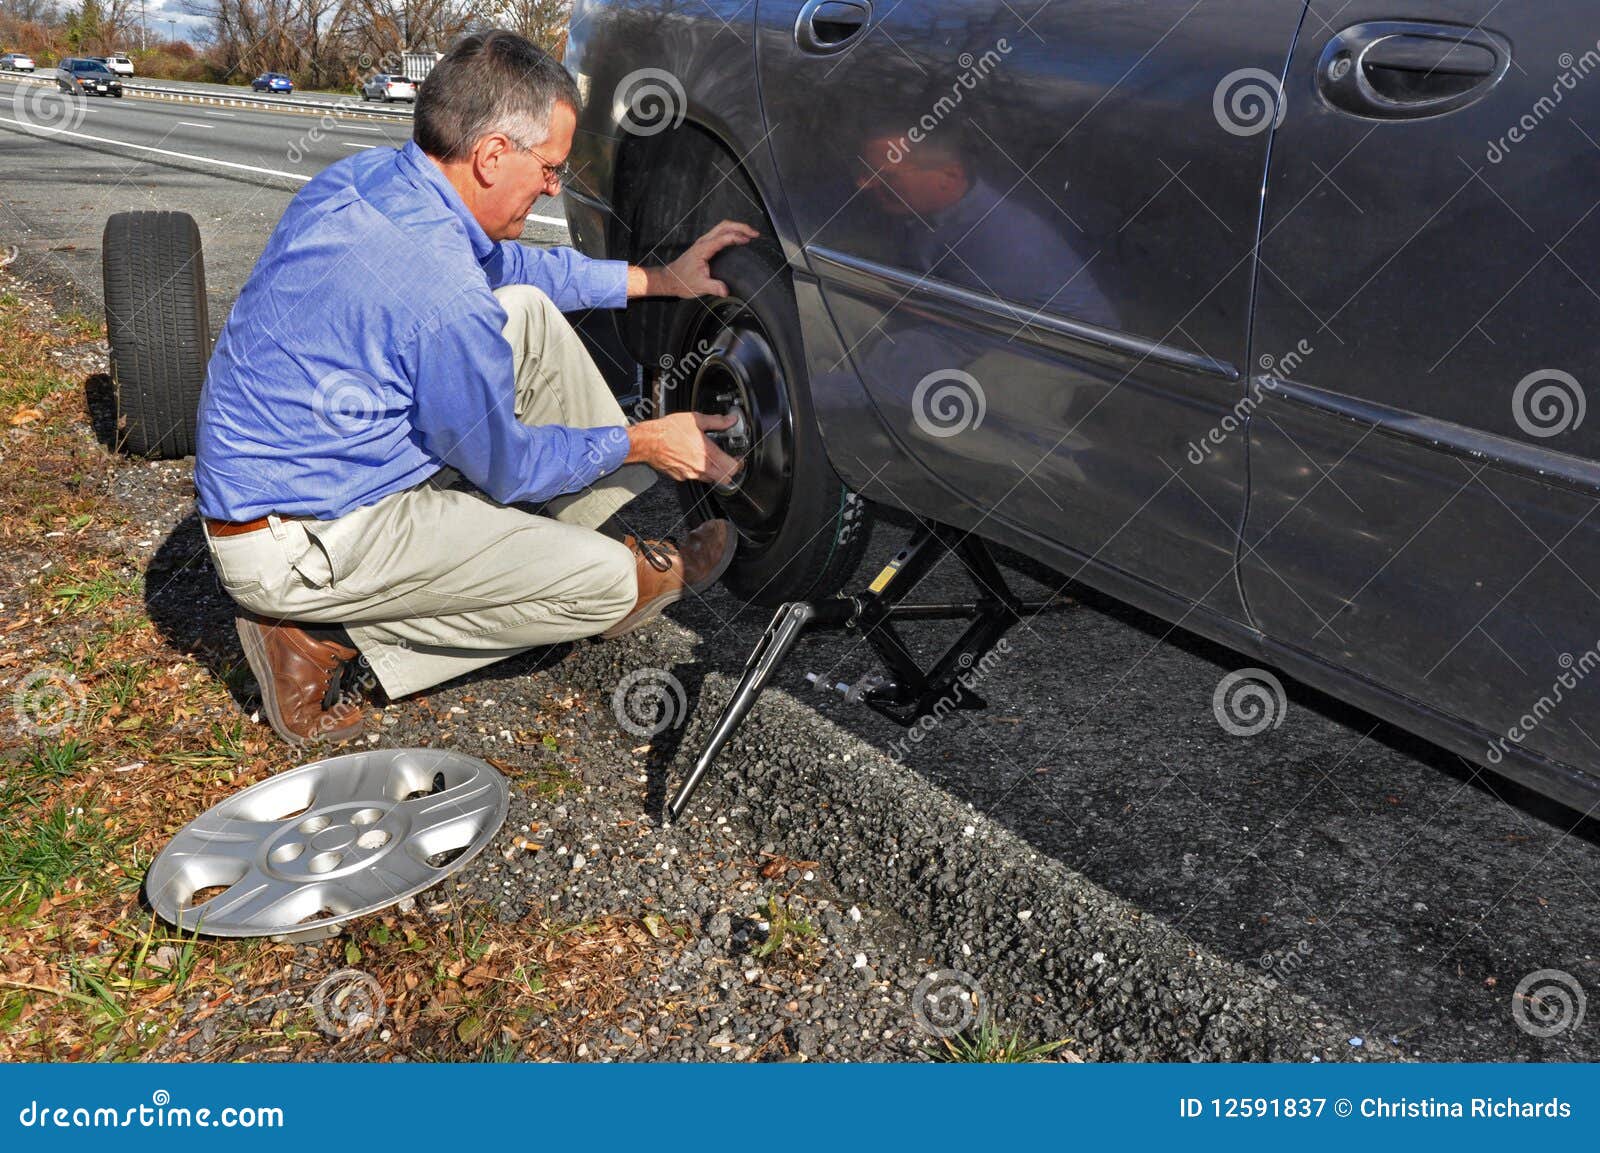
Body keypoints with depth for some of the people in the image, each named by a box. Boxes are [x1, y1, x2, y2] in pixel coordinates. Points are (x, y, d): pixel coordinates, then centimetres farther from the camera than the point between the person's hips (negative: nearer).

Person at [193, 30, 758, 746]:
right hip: (297, 548, -10)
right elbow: (506, 470, -14)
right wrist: (641, 442, -2)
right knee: (607, 584, -12)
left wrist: (661, 279, 12)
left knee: (528, 311, 6)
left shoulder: (368, 176, -2)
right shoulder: (446, 303, -31)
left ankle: (628, 523, 13)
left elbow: (510, 265, 15)